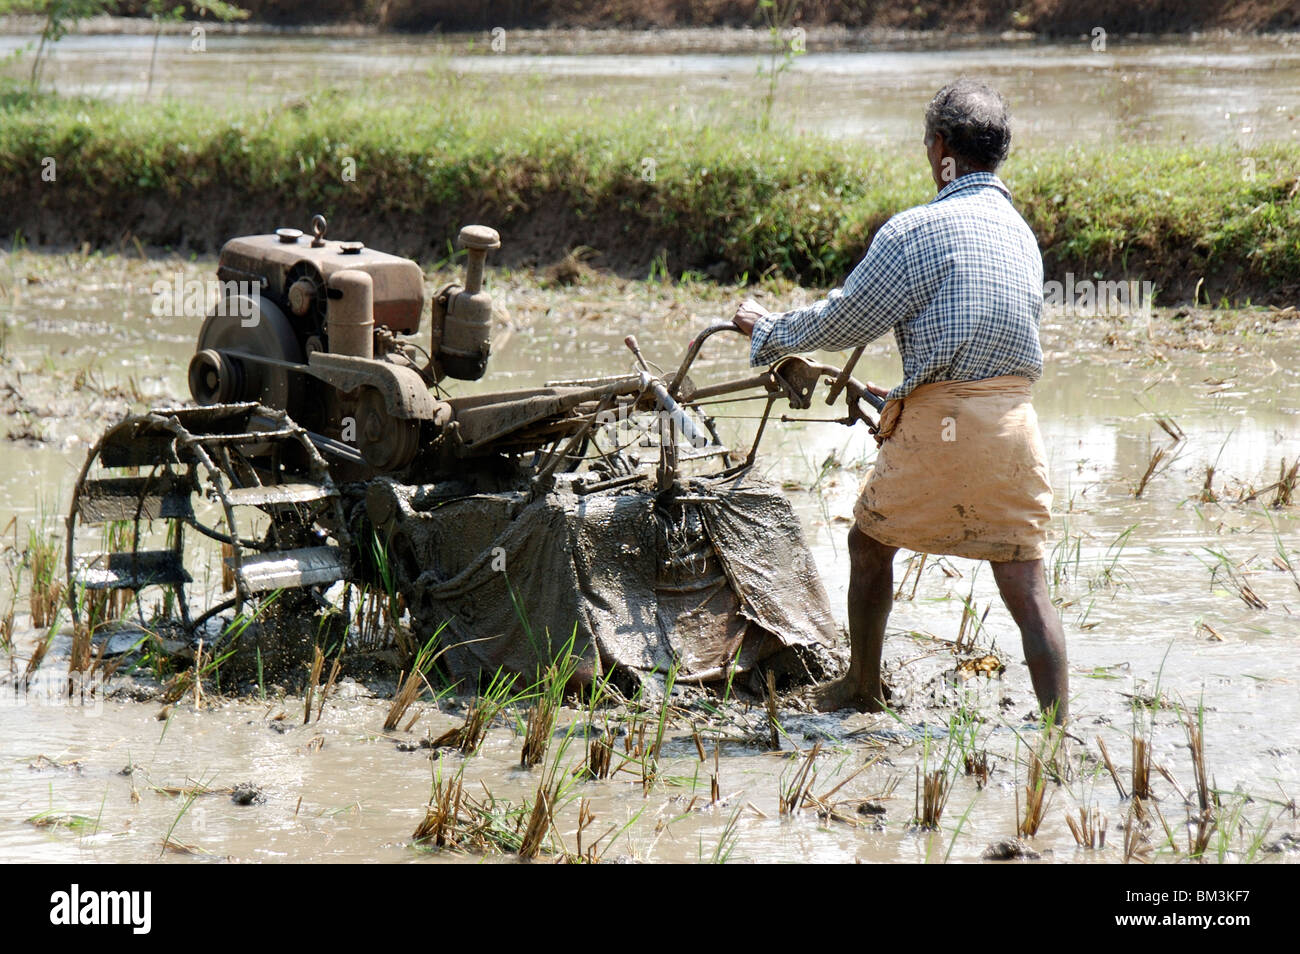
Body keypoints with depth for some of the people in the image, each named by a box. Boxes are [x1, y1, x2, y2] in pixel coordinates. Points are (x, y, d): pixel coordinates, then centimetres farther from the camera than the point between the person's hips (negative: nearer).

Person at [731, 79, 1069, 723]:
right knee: (1026, 584, 4)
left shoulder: (915, 230, -7)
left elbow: (844, 321, -1)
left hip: (938, 425, -5)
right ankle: (1057, 726, -3)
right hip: (1015, 422, 5)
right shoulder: (1021, 234, 16)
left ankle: (863, 691, 31)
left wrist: (768, 332, 17)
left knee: (870, 542, 18)